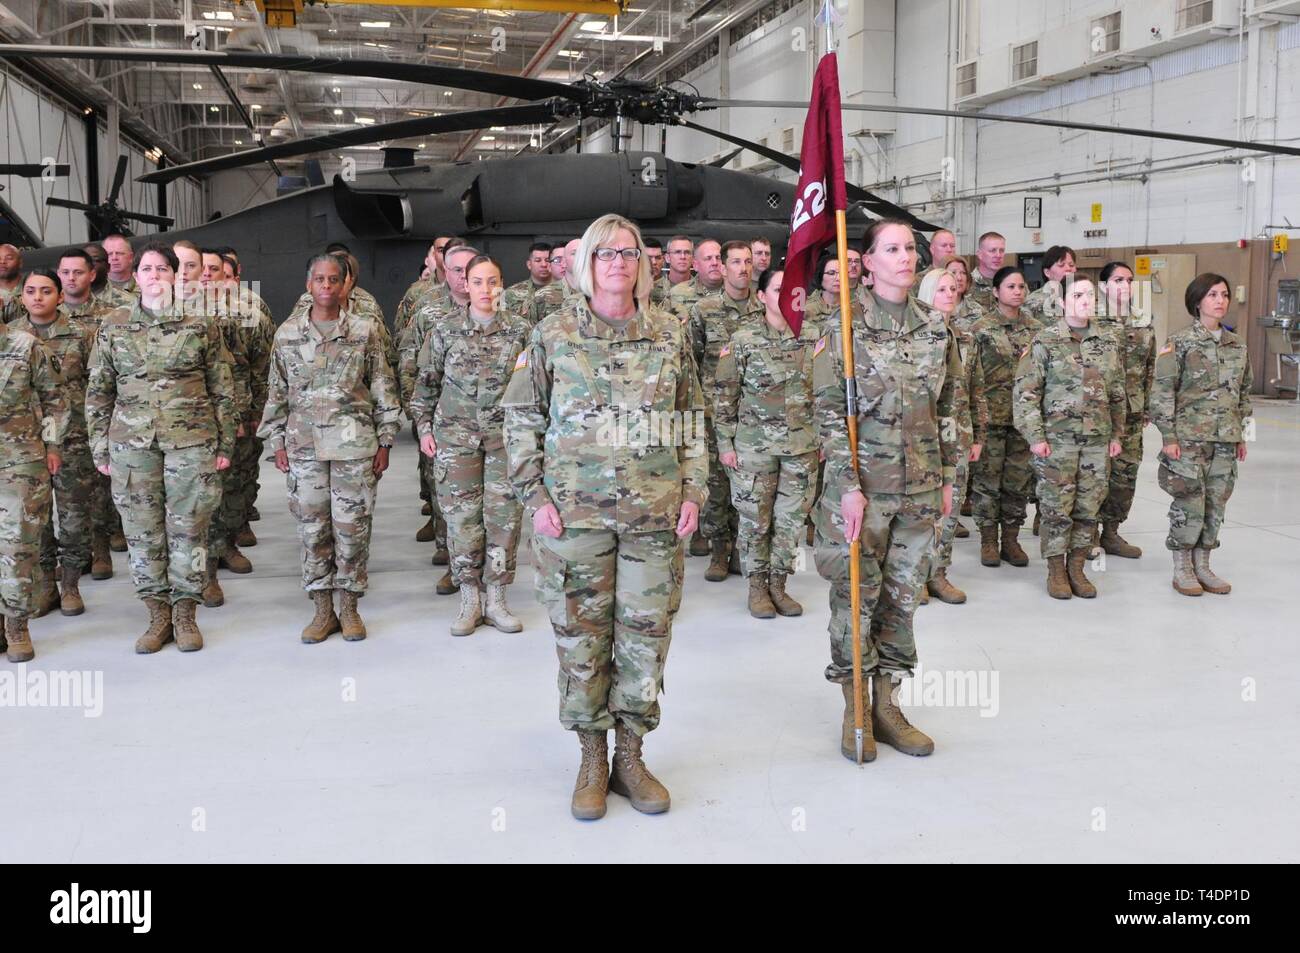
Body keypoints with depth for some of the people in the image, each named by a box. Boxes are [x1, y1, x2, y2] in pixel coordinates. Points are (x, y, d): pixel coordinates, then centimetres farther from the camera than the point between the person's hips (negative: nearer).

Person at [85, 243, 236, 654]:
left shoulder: (201, 325, 2)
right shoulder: (113, 326, 6)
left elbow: (222, 389, 6)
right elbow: (97, 391, 10)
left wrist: (225, 443, 3)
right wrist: (100, 447, 6)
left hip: (191, 438, -1)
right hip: (131, 441, 2)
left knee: (188, 527, 2)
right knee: (142, 530, 5)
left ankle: (185, 615, 15)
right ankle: (158, 615, 17)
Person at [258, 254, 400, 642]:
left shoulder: (364, 331, 1)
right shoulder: (287, 333, 6)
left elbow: (383, 389, 4)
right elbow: (277, 392, 11)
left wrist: (385, 441, 1)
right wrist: (277, 442, 7)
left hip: (354, 442, -2)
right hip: (304, 445, 2)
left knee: (352, 526, 1)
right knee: (312, 527, 5)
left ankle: (349, 607, 15)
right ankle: (323, 608, 16)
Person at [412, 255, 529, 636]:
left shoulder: (520, 329, 0)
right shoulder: (445, 329, 0)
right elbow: (426, 382, 7)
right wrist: (423, 427, 4)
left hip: (505, 433, 0)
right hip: (455, 433, 0)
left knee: (504, 515, 1)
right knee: (461, 516, 2)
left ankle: (495, 600, 14)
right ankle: (469, 601, 15)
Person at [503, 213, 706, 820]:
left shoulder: (670, 335, 7)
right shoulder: (553, 335, 1)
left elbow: (692, 419, 12)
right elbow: (521, 419, 4)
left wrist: (693, 491, 4)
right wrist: (535, 496, -4)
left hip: (655, 510, 2)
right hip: (575, 510, -1)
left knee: (646, 632, 6)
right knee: (580, 634, 5)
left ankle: (630, 757, 22)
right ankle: (592, 759, 21)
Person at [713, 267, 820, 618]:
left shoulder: (813, 335, 3)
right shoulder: (742, 340, -6)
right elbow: (723, 395, -3)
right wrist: (725, 443, -5)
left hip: (803, 444, 3)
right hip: (755, 444, -3)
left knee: (792, 518, 8)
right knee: (754, 518, 5)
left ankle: (778, 584, 23)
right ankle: (757, 586, 21)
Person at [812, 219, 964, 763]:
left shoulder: (935, 330, 6)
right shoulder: (845, 327, -7)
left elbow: (949, 409, 12)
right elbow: (830, 412, -10)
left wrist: (947, 479, 9)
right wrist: (847, 486, -15)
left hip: (920, 488, 4)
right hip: (863, 485, -4)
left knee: (902, 596, 10)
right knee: (856, 596, 4)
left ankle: (887, 706, 23)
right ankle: (854, 711, 18)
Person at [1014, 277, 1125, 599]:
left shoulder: (1108, 342, 9)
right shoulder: (1044, 342, -5)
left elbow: (1117, 393, 15)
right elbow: (1026, 392, -6)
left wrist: (1116, 434, 12)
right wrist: (1035, 436, -10)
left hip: (1098, 439, 4)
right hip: (1057, 439, -4)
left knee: (1088, 508, 7)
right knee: (1056, 509, 1)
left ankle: (1077, 567, 20)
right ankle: (1056, 570, 14)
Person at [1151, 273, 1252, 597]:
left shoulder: (1238, 346, 11)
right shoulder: (1179, 343, -6)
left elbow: (1244, 393, 18)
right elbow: (1162, 391, -8)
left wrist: (1241, 435, 15)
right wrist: (1168, 436, -12)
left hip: (1225, 440, 5)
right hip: (1189, 437, -5)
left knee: (1216, 505, 8)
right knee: (1189, 504, -3)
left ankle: (1202, 566, 20)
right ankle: (1181, 569, 11)